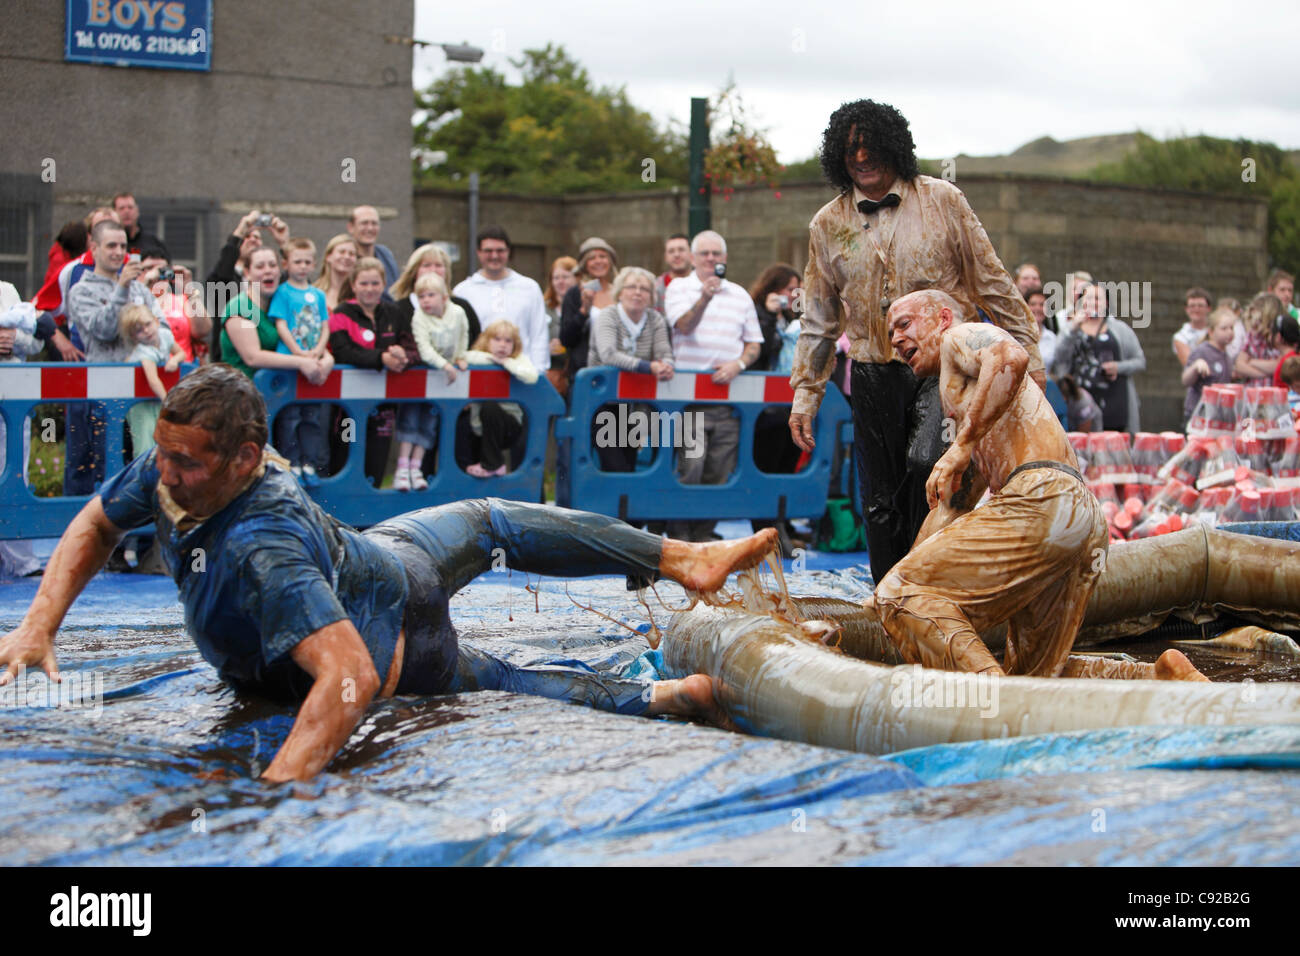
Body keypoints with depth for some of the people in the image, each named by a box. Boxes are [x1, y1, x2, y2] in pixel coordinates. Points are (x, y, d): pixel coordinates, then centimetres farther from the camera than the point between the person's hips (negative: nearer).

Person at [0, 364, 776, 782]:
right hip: (382, 556, 8)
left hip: (393, 647, -8)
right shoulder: (171, 469, -23)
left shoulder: (261, 553, -47)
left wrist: (274, 789, -66)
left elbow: (351, 675, -59)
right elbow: (98, 524, -2)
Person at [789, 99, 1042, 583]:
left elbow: (991, 282, 4)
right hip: (874, 376, 3)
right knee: (881, 503, 4)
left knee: (927, 462, -26)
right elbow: (818, 320, 14)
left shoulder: (941, 200, 1)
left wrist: (1027, 355, 3)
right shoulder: (828, 225, 8)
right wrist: (804, 394, 10)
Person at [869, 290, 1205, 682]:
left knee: (901, 593, -13)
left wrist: (962, 444, -15)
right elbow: (948, 507, 39)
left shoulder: (960, 336, 9)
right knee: (1034, 673, 16)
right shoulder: (962, 409, 37)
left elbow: (1012, 356, -16)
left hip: (1042, 500, -10)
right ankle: (1164, 674, 4)